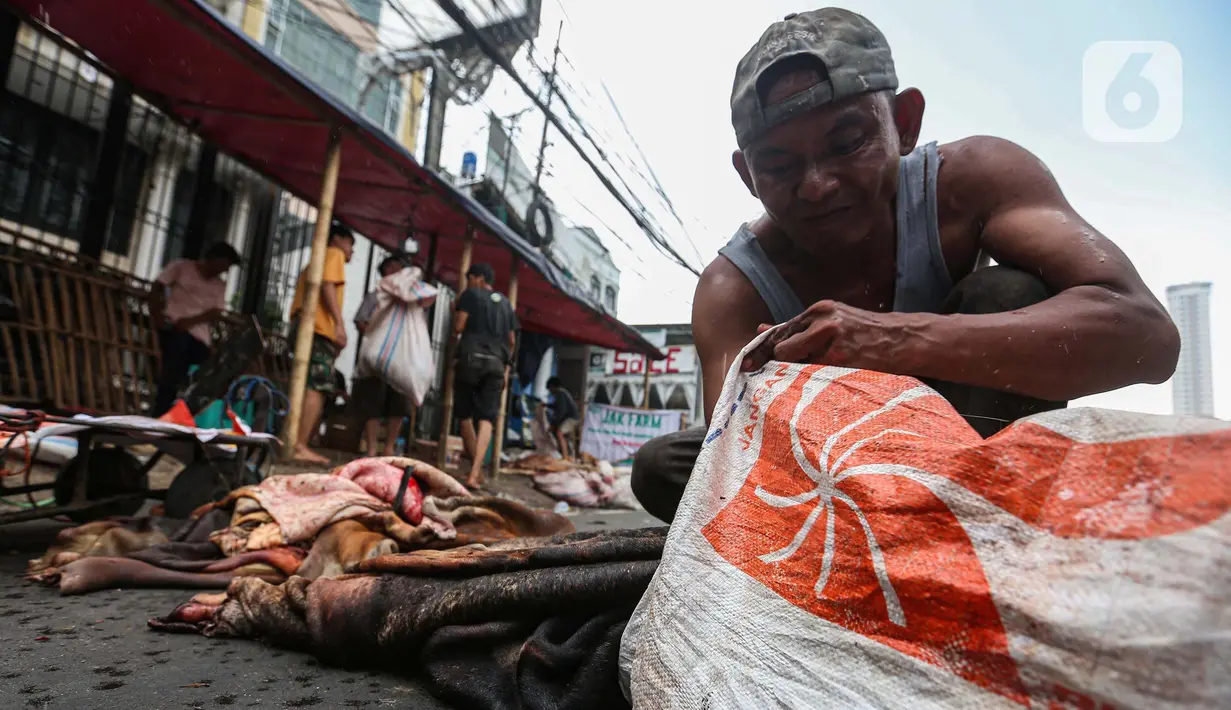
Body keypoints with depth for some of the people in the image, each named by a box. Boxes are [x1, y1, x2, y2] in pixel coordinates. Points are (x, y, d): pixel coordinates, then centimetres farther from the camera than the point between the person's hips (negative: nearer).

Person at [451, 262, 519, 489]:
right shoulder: (506, 303, 19)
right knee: (486, 419, -3)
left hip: (472, 357, -3)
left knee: (465, 415, 10)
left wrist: (455, 333, 18)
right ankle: (475, 474, -15)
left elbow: (458, 327, -4)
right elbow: (512, 340, 18)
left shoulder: (470, 295, 6)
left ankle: (477, 470, 12)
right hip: (496, 362, 3)